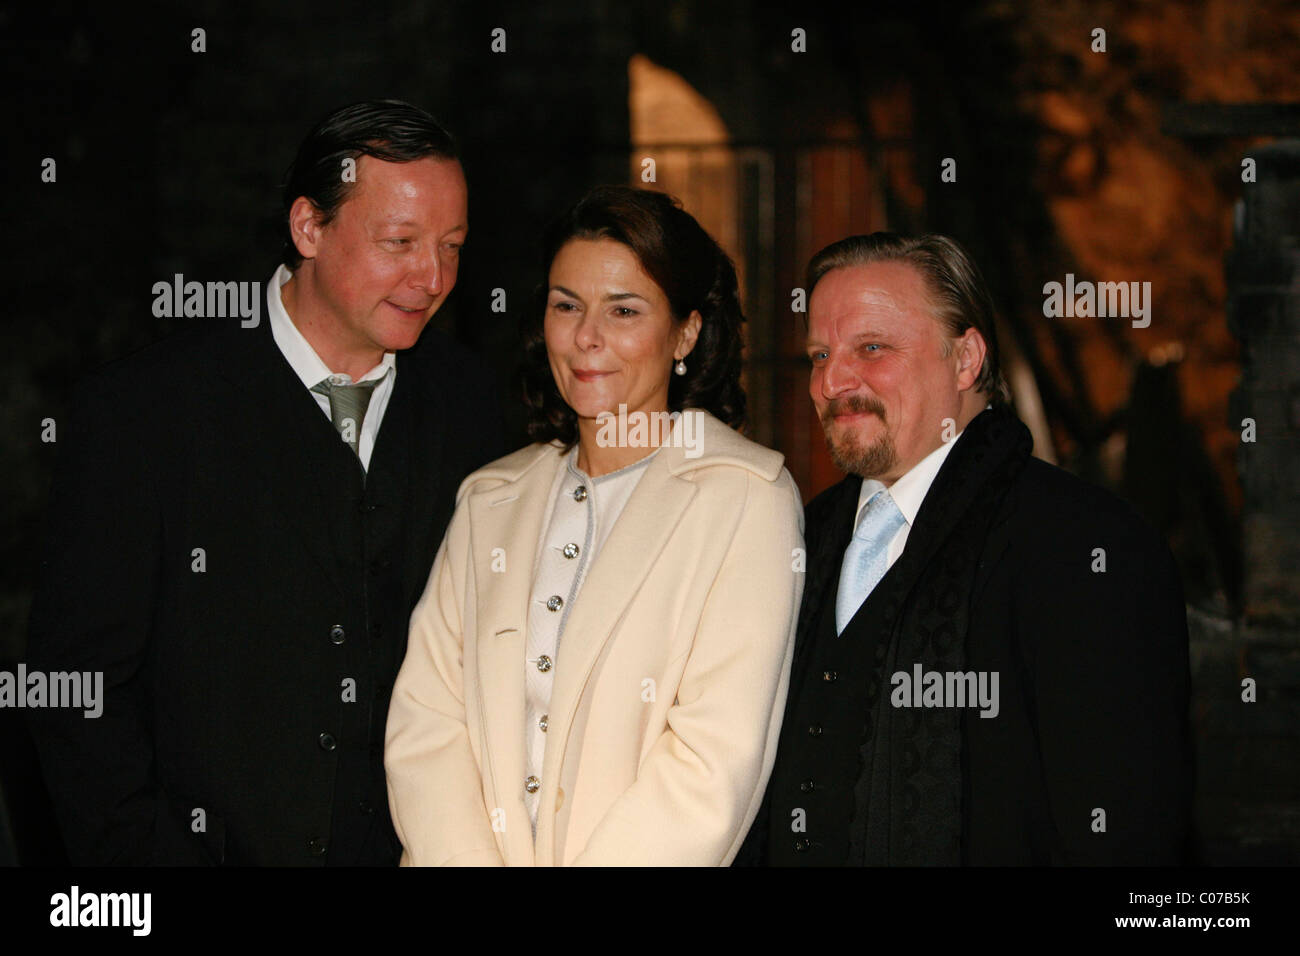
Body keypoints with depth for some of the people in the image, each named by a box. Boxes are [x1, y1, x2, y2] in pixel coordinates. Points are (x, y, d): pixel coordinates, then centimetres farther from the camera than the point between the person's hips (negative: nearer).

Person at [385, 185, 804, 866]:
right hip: (478, 852, 2)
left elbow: (718, 764, -10)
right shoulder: (490, 500, 15)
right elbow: (425, 721, 6)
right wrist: (465, 861, -10)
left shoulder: (749, 498, -1)